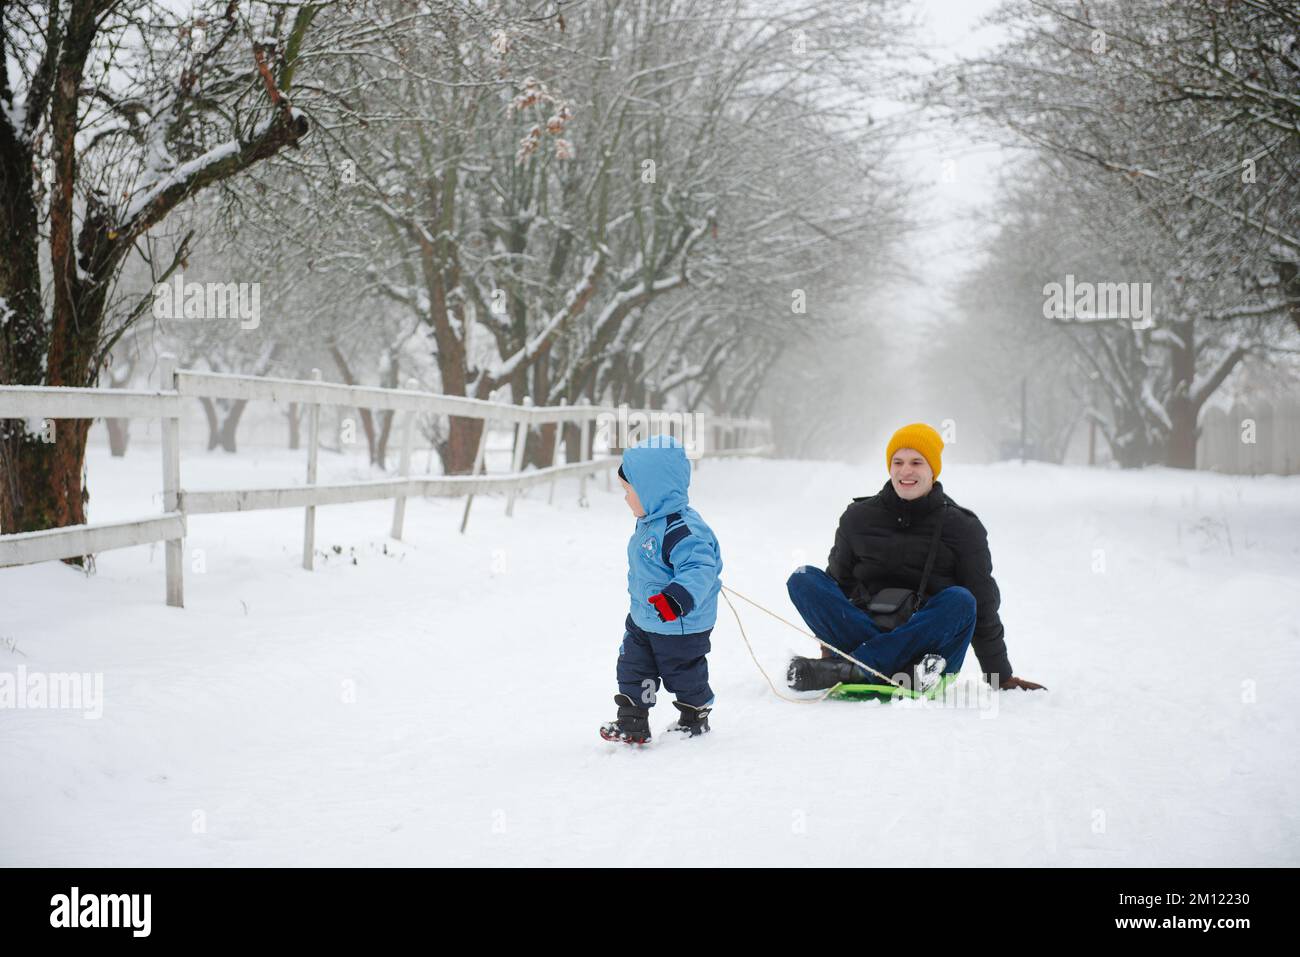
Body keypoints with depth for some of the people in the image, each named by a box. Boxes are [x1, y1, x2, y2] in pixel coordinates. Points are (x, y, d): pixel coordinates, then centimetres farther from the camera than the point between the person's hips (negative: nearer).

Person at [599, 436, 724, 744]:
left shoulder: (681, 530, -32)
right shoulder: (650, 523, 1)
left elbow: (700, 568, -39)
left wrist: (679, 596, -53)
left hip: (680, 626, -9)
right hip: (644, 620, 9)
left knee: (683, 673, 12)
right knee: (632, 669, 11)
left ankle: (695, 717, 35)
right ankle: (632, 723, 21)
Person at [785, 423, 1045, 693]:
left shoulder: (963, 527, 4)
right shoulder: (858, 517, 10)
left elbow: (983, 606, 6)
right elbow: (838, 581, 16)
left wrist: (1001, 677, 6)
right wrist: (830, 647, 10)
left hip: (931, 640, -2)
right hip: (865, 629, 2)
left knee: (960, 600, -32)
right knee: (804, 580, -18)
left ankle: (851, 669, -39)